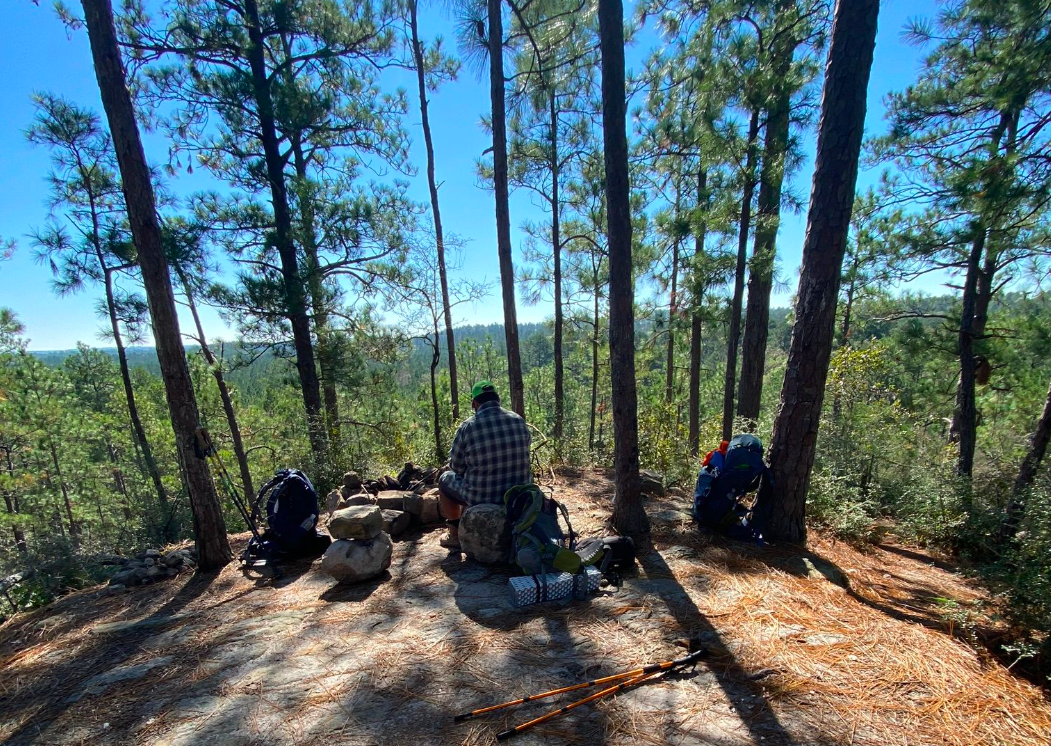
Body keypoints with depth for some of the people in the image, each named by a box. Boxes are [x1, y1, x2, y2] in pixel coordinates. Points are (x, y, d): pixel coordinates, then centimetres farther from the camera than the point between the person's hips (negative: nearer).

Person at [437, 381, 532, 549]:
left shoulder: (467, 427, -14)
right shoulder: (519, 420, -4)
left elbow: (457, 467, -2)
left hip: (482, 498, -4)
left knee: (445, 479, 24)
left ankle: (456, 535, 29)